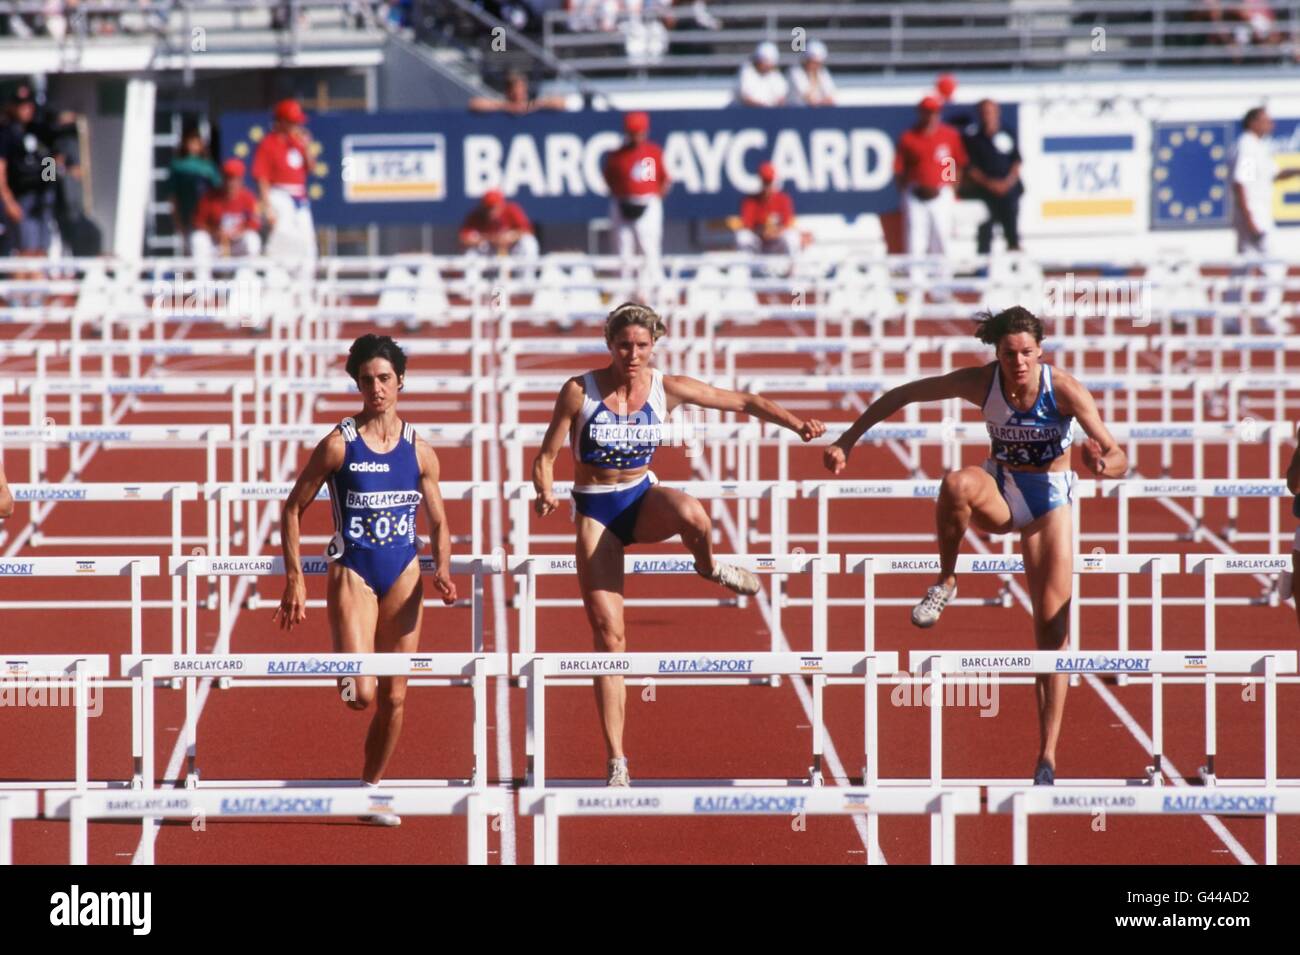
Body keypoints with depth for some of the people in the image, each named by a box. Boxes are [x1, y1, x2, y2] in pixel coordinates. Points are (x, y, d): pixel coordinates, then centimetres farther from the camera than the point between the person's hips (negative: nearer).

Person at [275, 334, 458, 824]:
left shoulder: (419, 451, 4)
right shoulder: (338, 445, -6)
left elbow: (438, 523, 11)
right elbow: (294, 509, 0)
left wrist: (442, 570, -8)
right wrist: (295, 580, -6)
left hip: (404, 576, 3)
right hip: (352, 574, -3)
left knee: (393, 698, 4)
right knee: (362, 694, -15)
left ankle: (370, 788, 19)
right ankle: (348, 677, 21)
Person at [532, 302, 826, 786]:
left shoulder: (666, 388, -6)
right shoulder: (579, 392, -11)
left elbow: (742, 401, -3)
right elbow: (545, 457, -7)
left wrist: (798, 425, -16)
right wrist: (545, 493, -28)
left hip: (642, 499, 1)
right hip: (595, 513, -1)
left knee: (690, 513, -38)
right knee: (608, 634, -8)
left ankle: (709, 566, 0)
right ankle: (616, 760, -2)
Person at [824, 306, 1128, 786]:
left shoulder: (1065, 390, -22)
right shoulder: (981, 382, -18)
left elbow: (1119, 457, -24)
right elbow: (901, 395, -7)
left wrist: (1103, 464, -48)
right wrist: (848, 440, -10)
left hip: (1049, 500, -1)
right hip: (999, 492, 1)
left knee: (1052, 629, -6)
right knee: (957, 483, -37)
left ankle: (1048, 756, -2)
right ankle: (946, 582, -14)